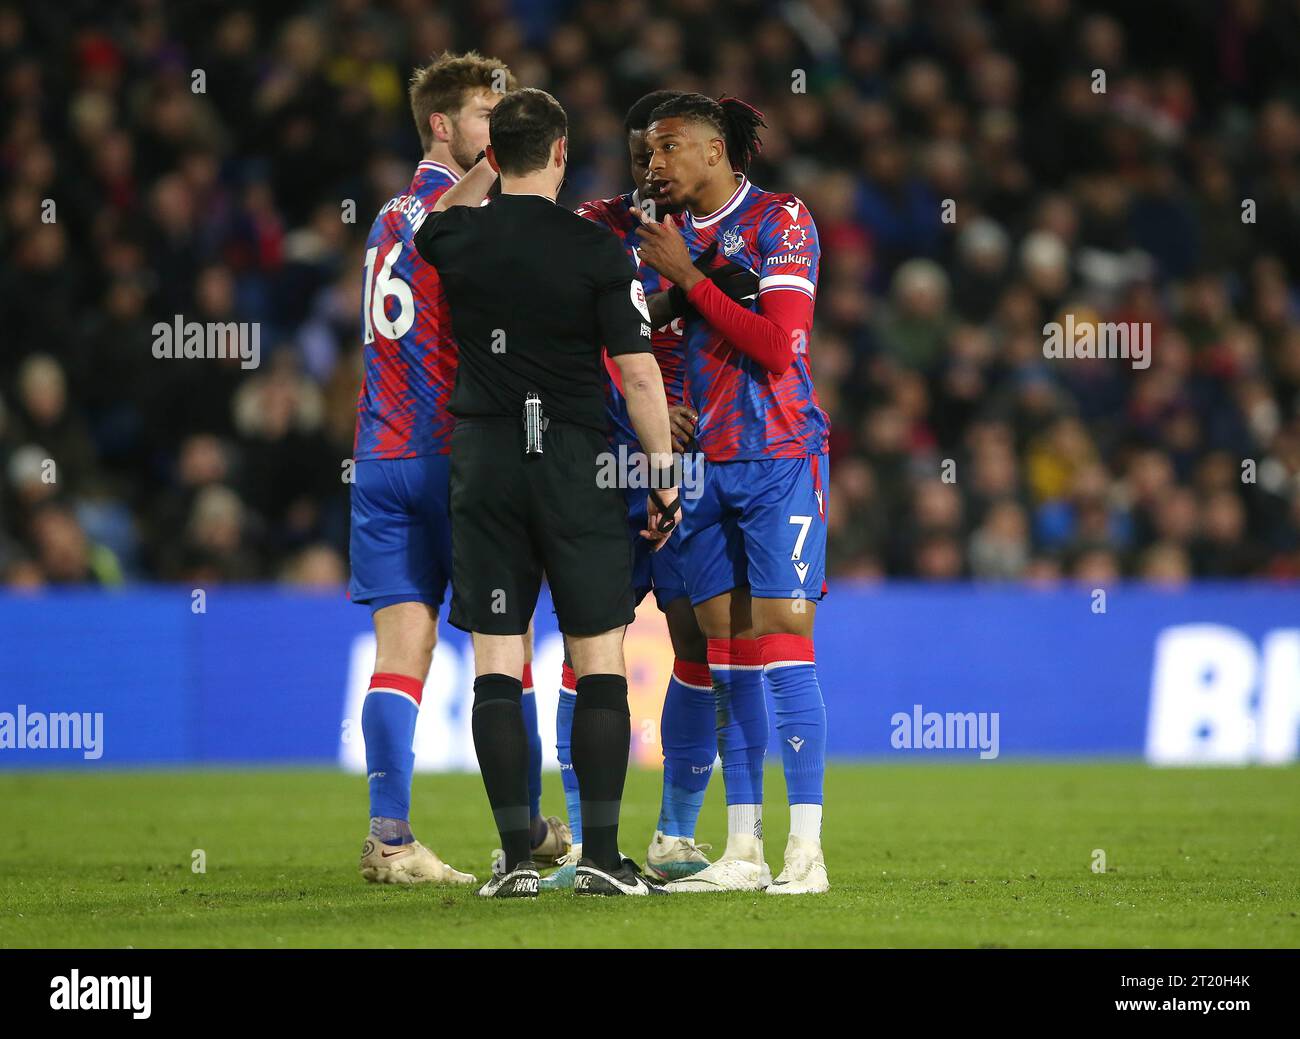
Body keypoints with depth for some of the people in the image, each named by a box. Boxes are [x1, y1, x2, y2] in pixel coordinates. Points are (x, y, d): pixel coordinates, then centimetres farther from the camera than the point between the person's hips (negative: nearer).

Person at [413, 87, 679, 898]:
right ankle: (601, 855, 0)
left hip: (486, 464, 2)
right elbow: (639, 374, -8)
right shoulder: (598, 252, -8)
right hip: (578, 465, -2)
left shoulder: (459, 242, 0)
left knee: (497, 667, 3)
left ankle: (517, 858, -1)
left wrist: (491, 160, 35)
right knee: (600, 663, 3)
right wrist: (665, 481, 0)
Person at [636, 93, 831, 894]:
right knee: (727, 653, 4)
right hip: (705, 462, 6)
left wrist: (686, 276, -13)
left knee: (782, 639, -11)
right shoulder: (670, 236, 15)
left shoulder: (780, 221, -5)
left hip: (779, 454, -6)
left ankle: (806, 850, -11)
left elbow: (777, 346, -15)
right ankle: (744, 850, 6)